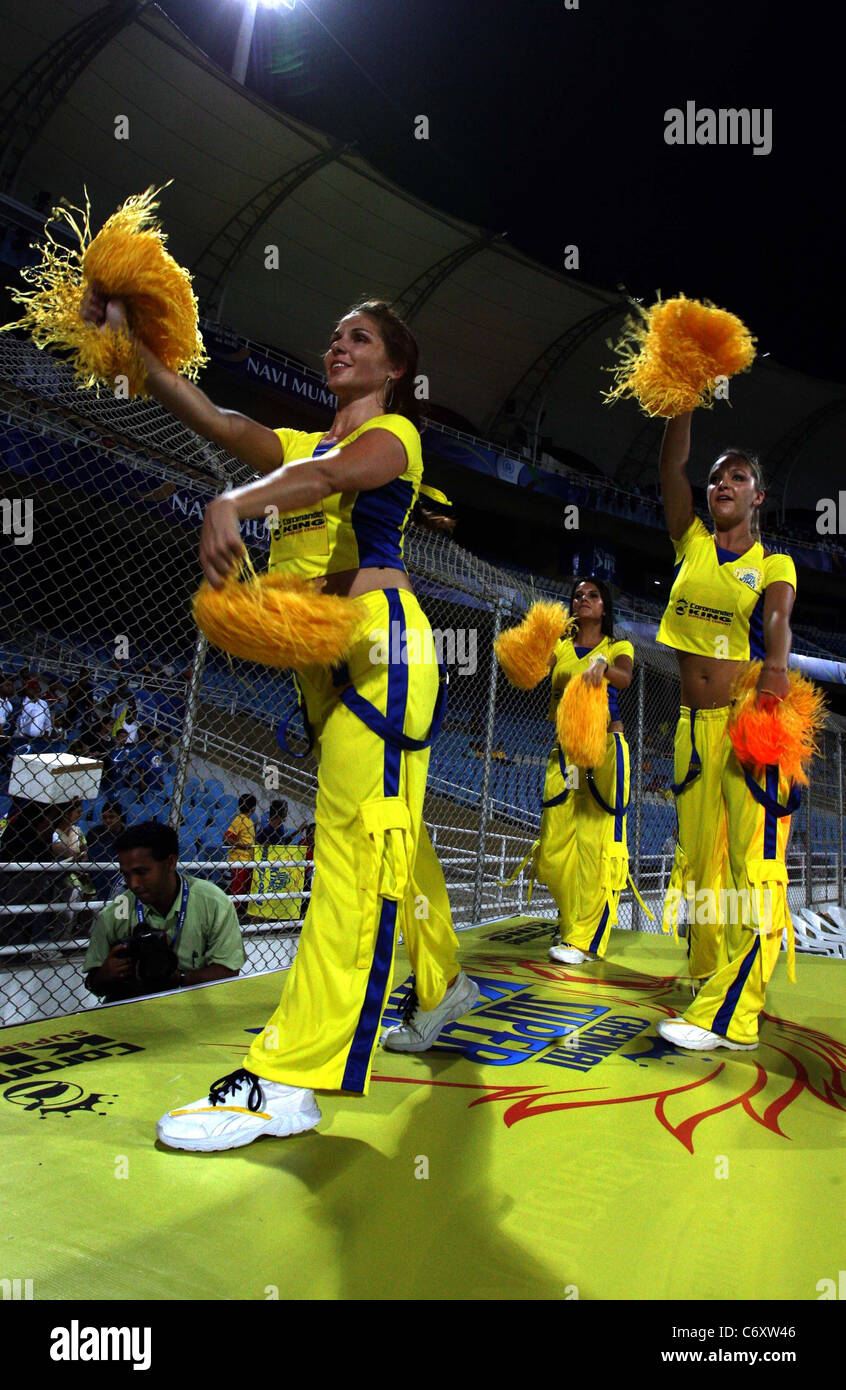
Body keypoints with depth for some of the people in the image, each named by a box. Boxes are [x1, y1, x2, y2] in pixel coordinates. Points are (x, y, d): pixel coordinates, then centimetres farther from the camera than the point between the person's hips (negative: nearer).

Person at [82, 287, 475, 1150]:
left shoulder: (394, 434, 4)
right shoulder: (300, 446, 23)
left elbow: (330, 475, -19)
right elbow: (215, 419, 7)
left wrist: (232, 504, -36)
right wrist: (126, 340, -3)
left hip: (378, 639, -8)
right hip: (319, 656, 8)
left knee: (357, 840, -14)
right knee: (391, 832, 16)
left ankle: (285, 1080, -17)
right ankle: (439, 984, 35)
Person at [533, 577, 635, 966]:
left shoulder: (617, 647, 8)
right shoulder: (560, 647, 15)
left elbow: (625, 678, -15)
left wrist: (601, 664, -36)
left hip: (605, 748, -3)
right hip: (565, 749, 3)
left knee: (596, 840, -8)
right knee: (554, 846, 1)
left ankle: (585, 938, -1)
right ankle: (571, 922, 20)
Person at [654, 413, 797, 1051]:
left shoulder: (774, 563, 4)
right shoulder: (693, 544, 12)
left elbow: (779, 618, -17)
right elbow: (672, 466, 2)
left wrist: (775, 668, -37)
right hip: (697, 725, 4)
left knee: (754, 864, -10)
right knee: (698, 860, 8)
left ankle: (728, 1014, -9)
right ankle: (711, 982, 23)